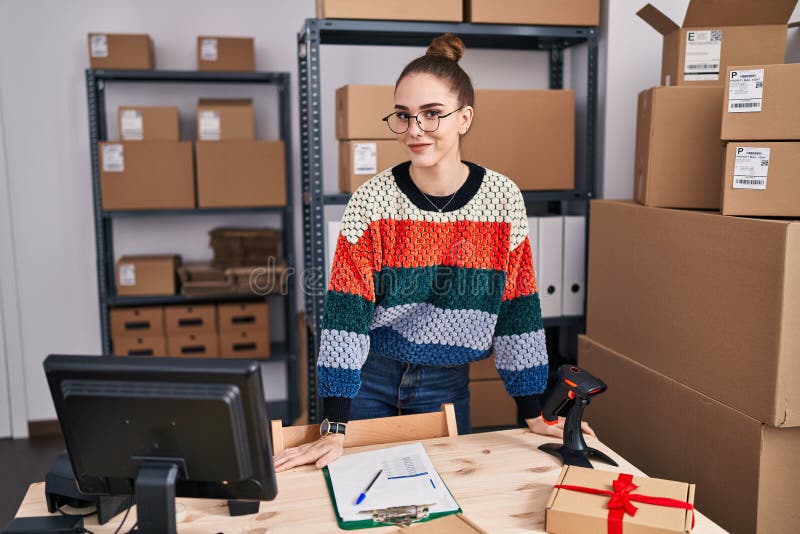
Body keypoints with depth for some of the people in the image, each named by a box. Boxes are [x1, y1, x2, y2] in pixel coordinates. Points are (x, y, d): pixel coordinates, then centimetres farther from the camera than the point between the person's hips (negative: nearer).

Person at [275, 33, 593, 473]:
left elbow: (517, 307, -5)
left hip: (446, 382, 1)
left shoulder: (503, 198, -10)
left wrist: (534, 413, -3)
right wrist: (334, 431, -21)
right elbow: (345, 312, -17)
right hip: (368, 376, -1)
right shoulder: (371, 201, -15)